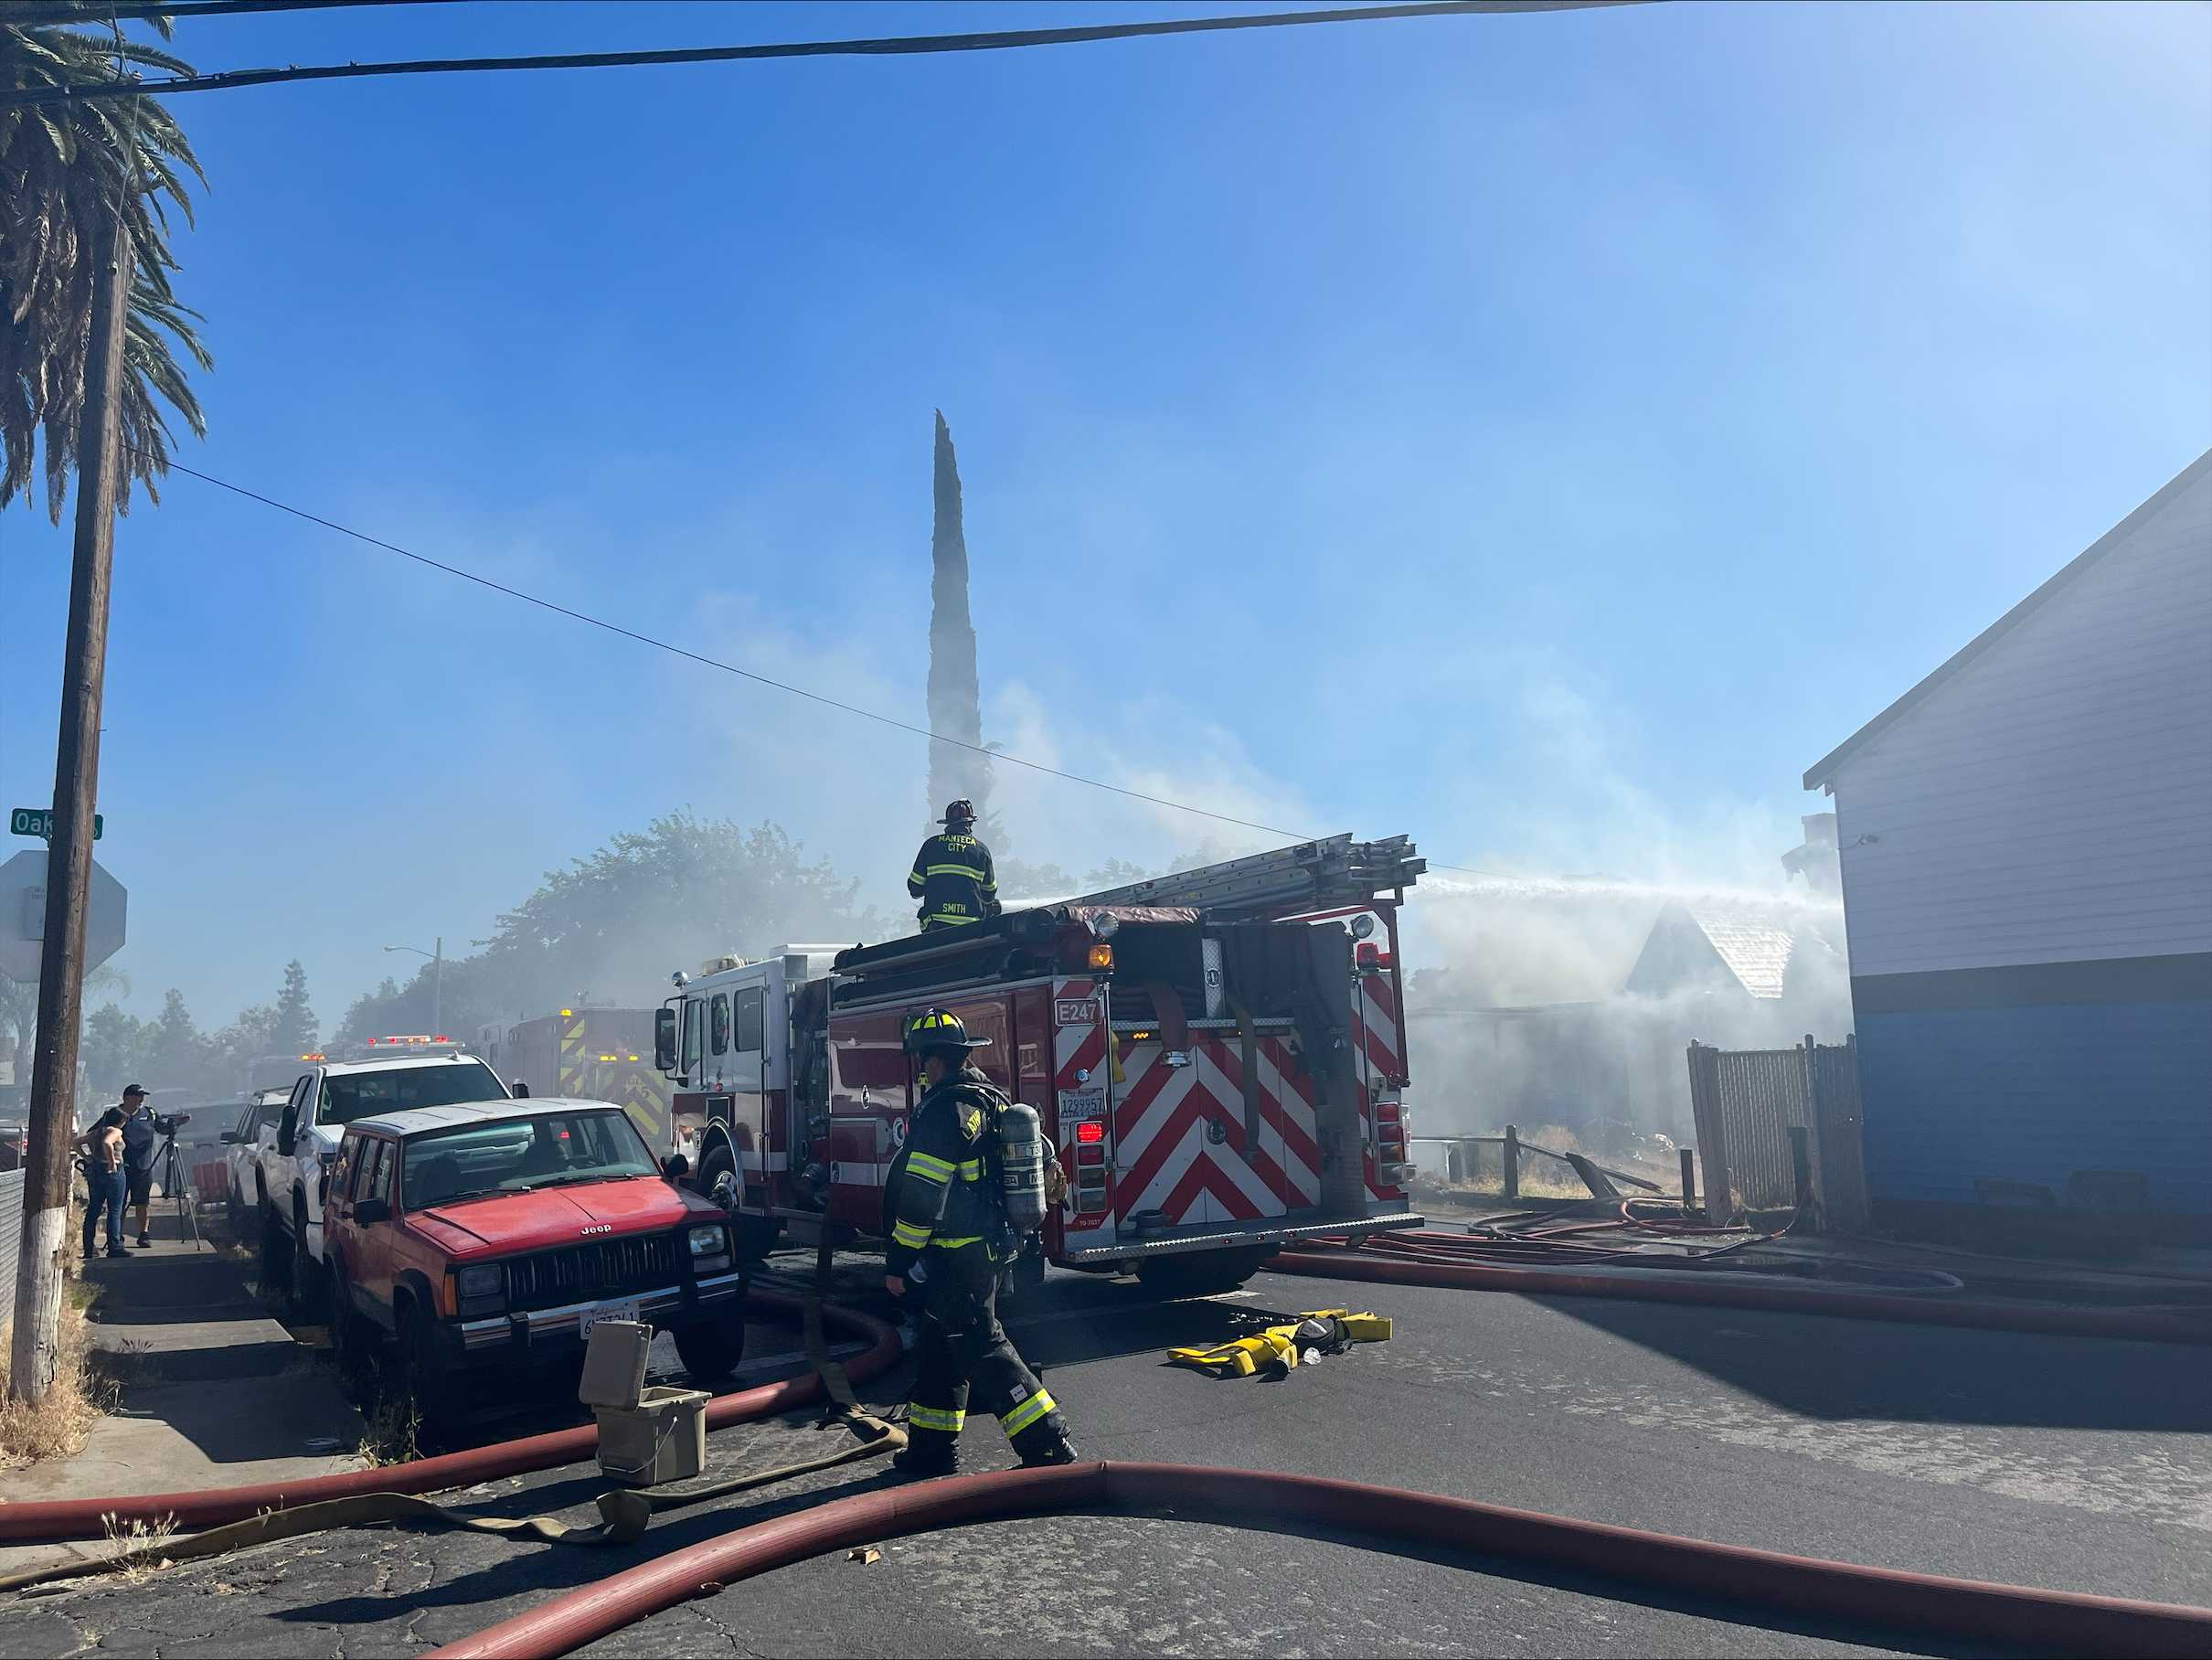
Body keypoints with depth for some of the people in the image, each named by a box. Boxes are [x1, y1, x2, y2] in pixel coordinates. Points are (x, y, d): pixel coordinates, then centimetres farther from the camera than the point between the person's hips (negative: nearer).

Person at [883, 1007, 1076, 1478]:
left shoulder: (946, 1108, -19)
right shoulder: (988, 1100, 12)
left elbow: (922, 1198, -22)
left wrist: (898, 1263, -16)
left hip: (954, 1258, -10)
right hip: (984, 1247, 10)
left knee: (980, 1349, -5)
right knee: (939, 1347, 17)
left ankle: (1048, 1447, -4)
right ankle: (932, 1450, 27)